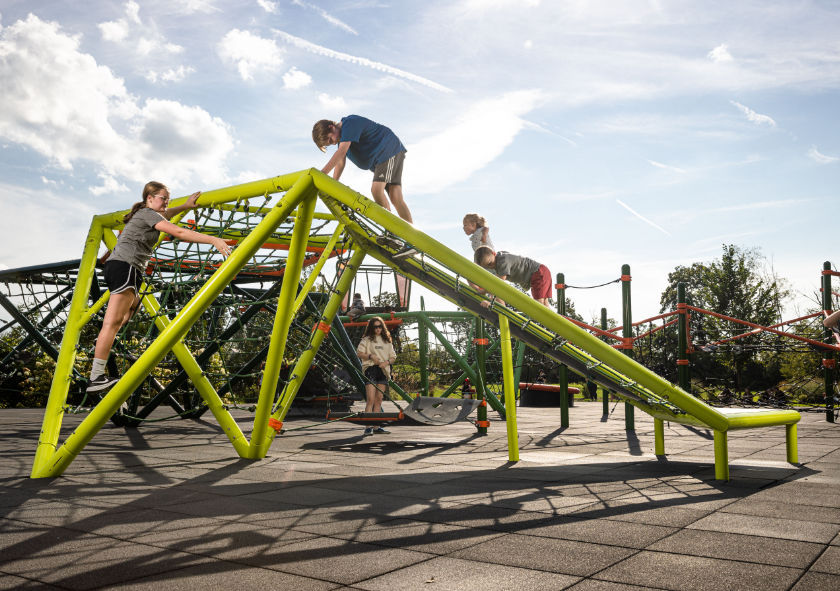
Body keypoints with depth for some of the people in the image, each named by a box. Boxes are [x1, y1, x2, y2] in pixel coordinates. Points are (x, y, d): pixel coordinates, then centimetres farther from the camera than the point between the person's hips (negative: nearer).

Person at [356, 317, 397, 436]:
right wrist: (371, 356, -15)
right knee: (371, 399, -13)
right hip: (371, 369, -4)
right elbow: (359, 353, 0)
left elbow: (393, 356, 16)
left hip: (383, 371, 4)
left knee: (379, 400, 4)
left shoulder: (387, 341, 18)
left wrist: (386, 362, -5)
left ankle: (376, 426, 7)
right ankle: (368, 427, -17)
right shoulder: (367, 340, 6)